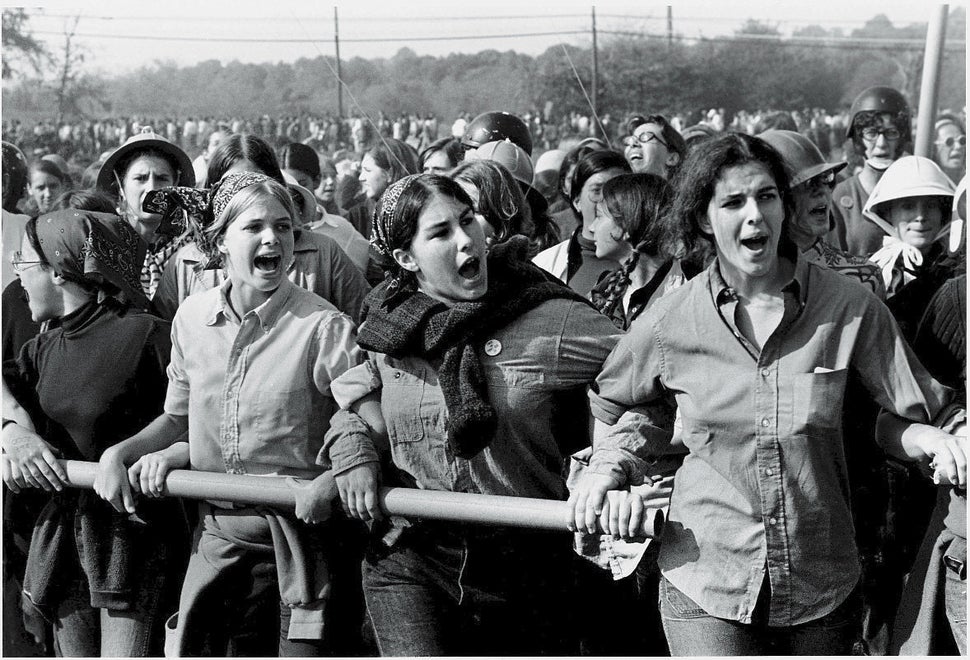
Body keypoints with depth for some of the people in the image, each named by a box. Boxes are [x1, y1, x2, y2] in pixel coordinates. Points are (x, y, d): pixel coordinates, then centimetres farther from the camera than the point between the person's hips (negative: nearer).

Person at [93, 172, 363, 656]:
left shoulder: (323, 326, -12)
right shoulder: (192, 317, 3)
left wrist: (333, 480, -26)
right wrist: (119, 453, 2)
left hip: (298, 527, -4)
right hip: (216, 529, 4)